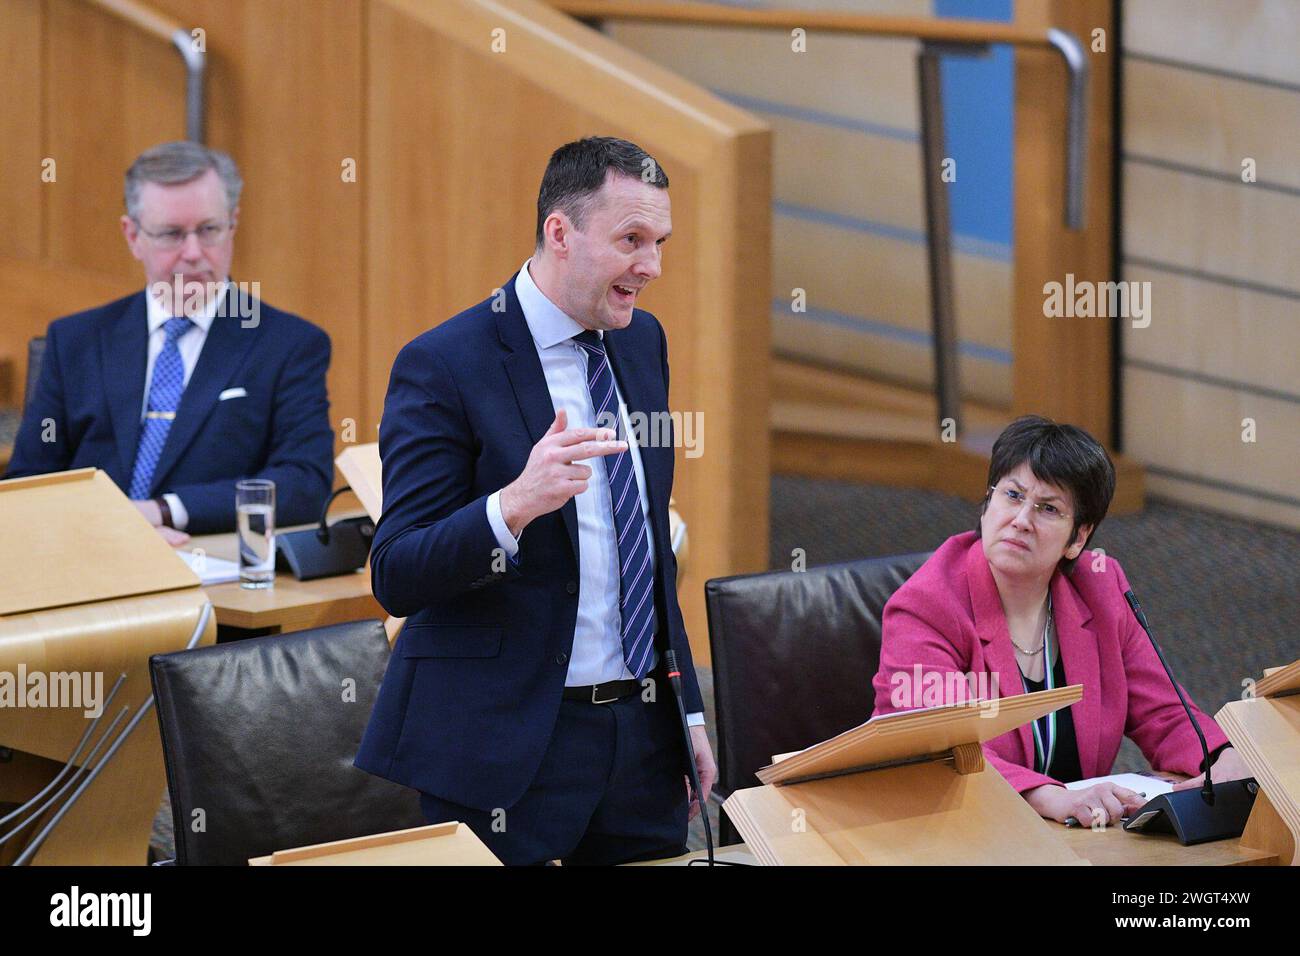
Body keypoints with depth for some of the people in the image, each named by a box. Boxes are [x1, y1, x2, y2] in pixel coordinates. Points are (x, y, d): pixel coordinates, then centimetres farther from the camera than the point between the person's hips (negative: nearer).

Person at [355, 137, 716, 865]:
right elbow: (397, 578, -17)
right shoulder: (443, 366, -12)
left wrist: (690, 711, 16)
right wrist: (515, 505, -34)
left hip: (642, 731, 6)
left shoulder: (644, 343, 10)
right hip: (509, 747, -6)